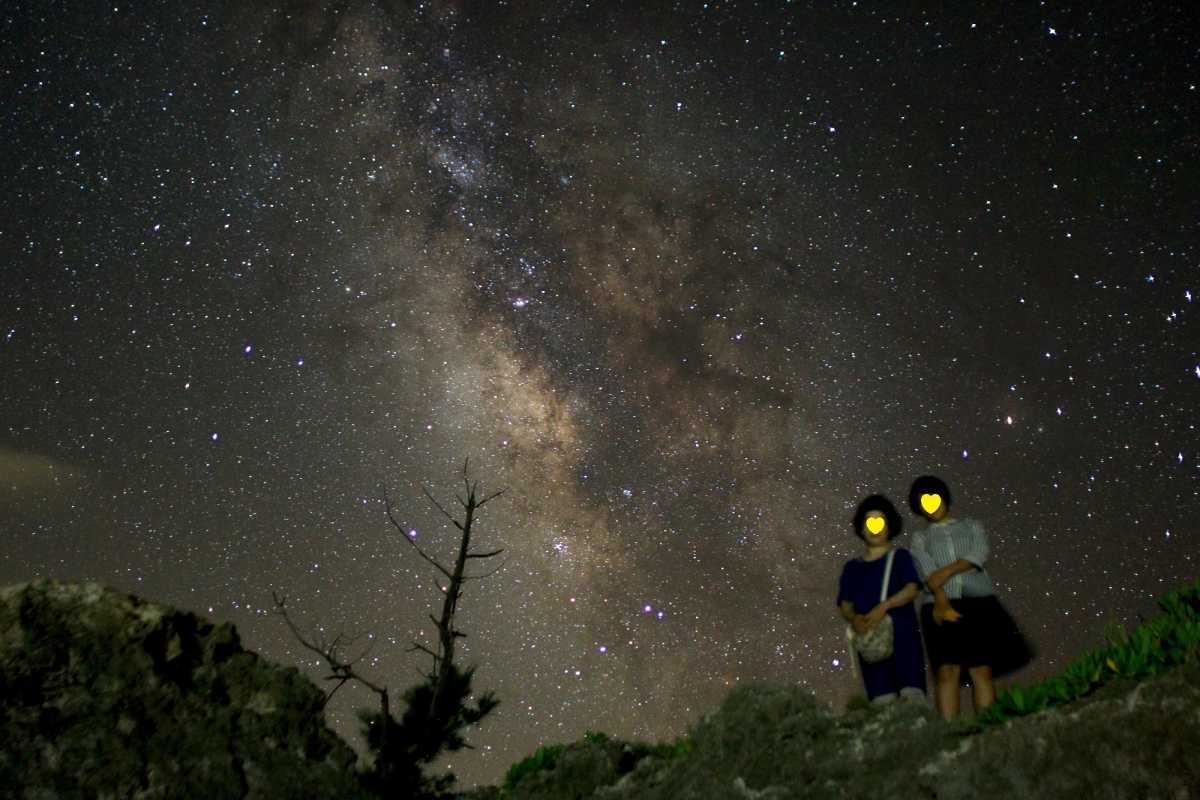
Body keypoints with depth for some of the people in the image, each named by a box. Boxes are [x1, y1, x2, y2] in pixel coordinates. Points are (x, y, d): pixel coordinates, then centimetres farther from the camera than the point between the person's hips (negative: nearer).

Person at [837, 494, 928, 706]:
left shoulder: (900, 557, 12)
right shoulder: (852, 567, 19)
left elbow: (912, 589, -3)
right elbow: (845, 604, 10)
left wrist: (884, 607, -18)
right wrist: (854, 618, -13)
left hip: (902, 634, -2)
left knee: (911, 694, -15)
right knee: (881, 699, -8)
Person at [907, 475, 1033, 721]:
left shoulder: (972, 526, 22)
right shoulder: (920, 538, 19)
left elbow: (979, 553, 1)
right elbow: (927, 571, -1)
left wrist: (947, 571, -13)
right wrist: (941, 599, -19)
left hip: (978, 603, 1)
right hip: (941, 606, -1)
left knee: (982, 670, -8)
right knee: (947, 671, -12)